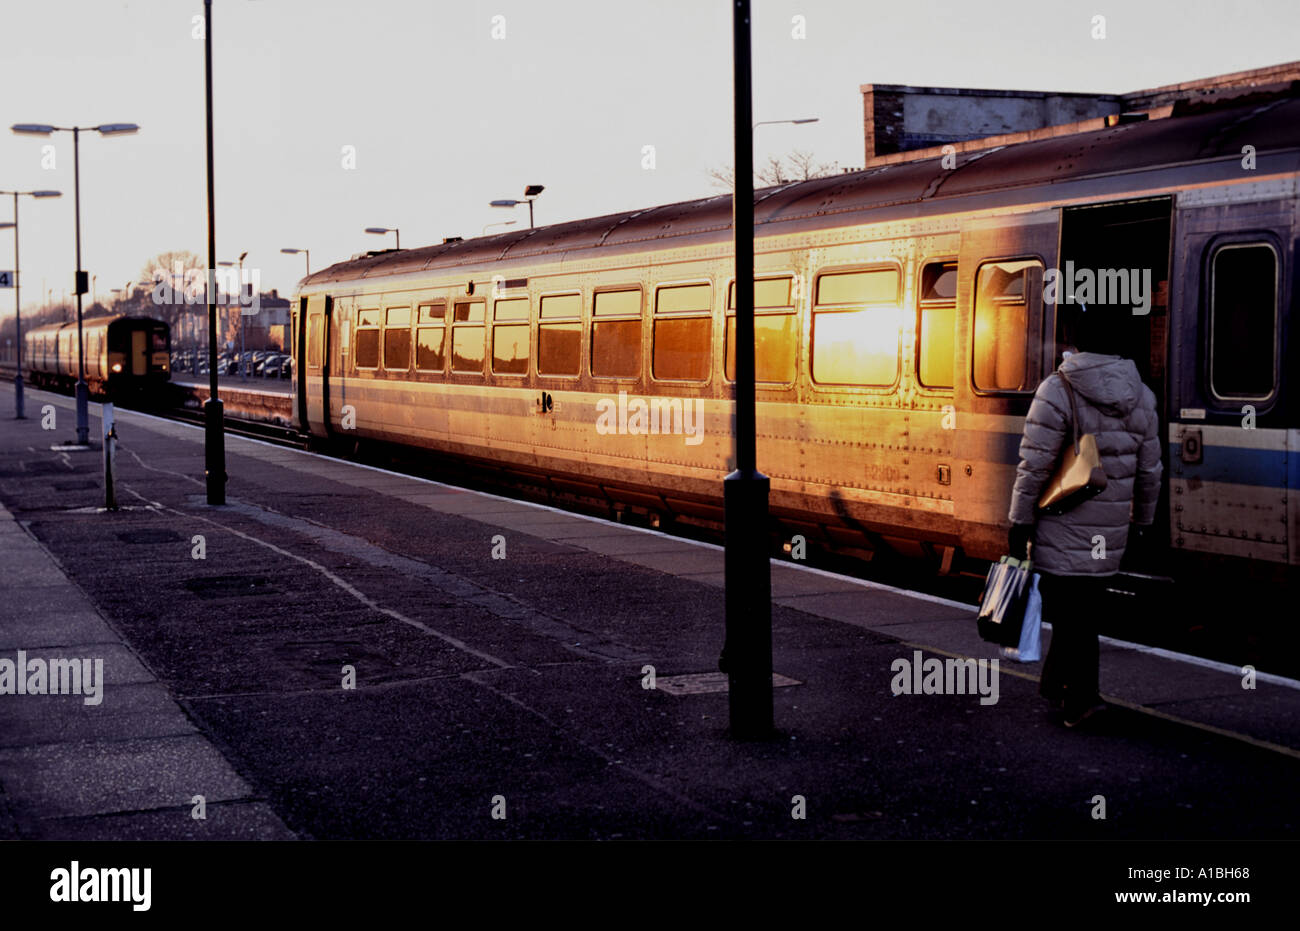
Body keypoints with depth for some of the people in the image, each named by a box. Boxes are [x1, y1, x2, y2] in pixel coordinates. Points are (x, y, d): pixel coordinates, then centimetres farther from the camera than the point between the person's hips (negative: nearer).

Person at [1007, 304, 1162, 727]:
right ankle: (1057, 683, 27)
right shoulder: (1141, 397, 5)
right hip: (1110, 531, 5)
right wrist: (1141, 522, 22)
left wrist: (1020, 522, -7)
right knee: (1085, 608, 16)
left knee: (1068, 610, -1)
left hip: (1063, 528, -5)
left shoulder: (1057, 391, -14)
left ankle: (1080, 696, -6)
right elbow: (1149, 471, 11)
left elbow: (1034, 466, -14)